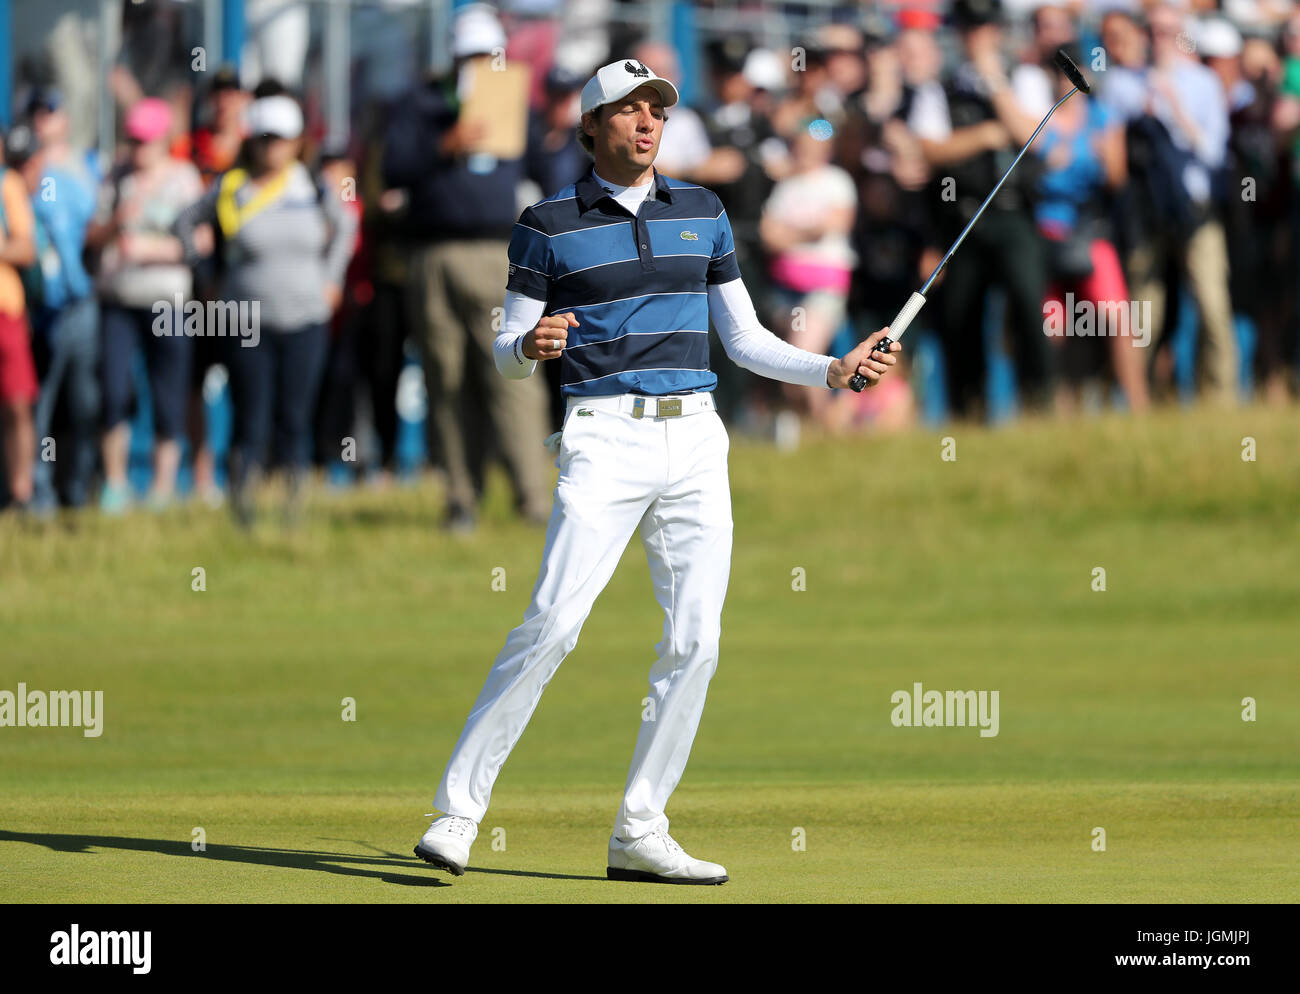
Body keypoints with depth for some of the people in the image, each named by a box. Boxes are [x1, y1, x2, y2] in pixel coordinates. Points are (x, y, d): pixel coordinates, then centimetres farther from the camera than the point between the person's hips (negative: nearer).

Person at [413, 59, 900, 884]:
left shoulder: (702, 212, 14)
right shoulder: (550, 225, 3)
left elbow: (745, 340, 18)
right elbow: (508, 353, 4)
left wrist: (832, 372, 4)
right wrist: (531, 346, -19)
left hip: (695, 441, 4)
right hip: (606, 437, -4)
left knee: (696, 639, -2)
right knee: (552, 625, -16)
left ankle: (641, 834, 6)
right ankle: (458, 811, -12)